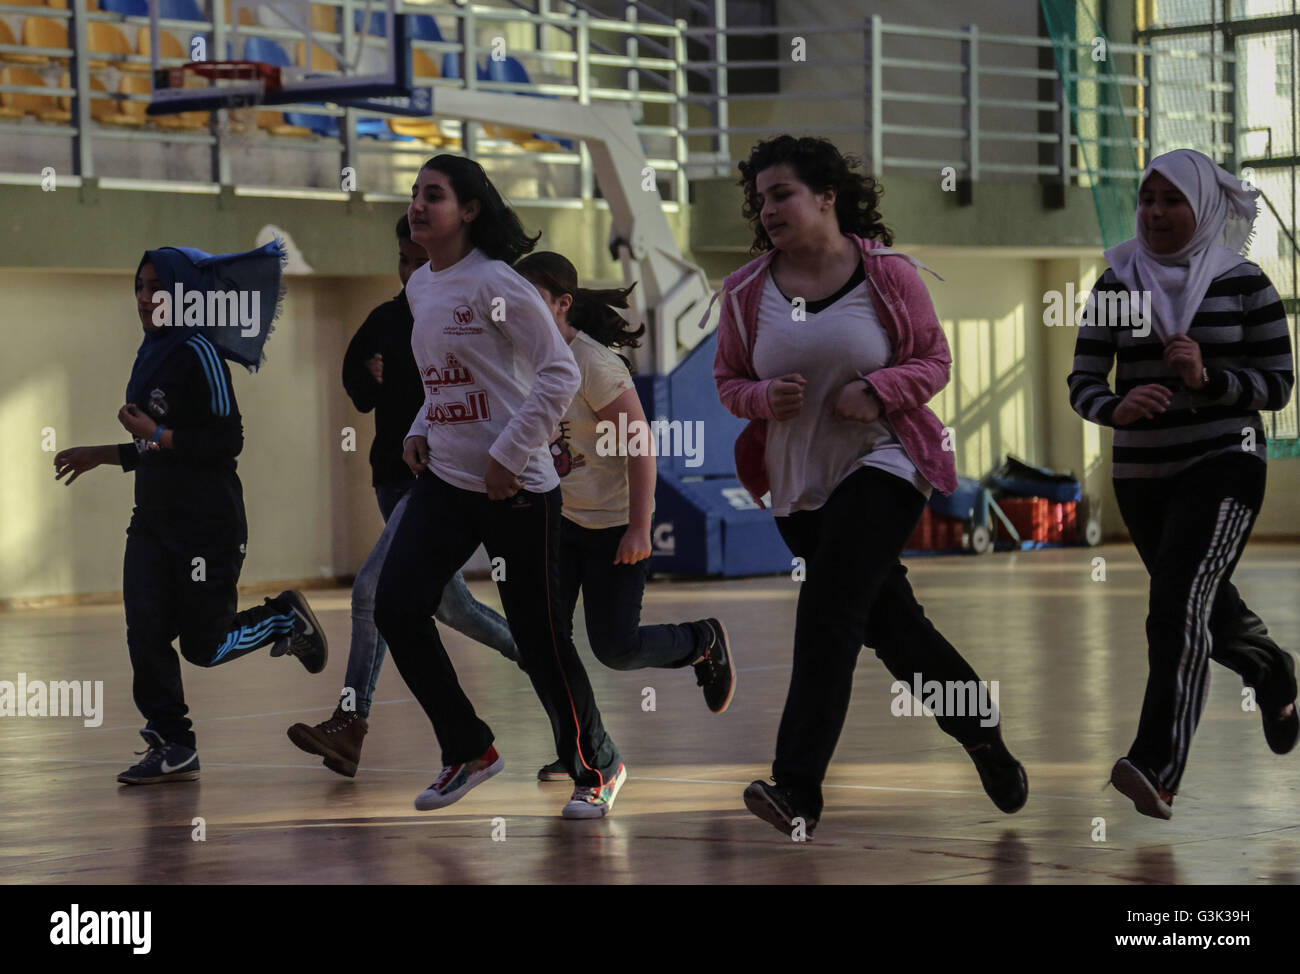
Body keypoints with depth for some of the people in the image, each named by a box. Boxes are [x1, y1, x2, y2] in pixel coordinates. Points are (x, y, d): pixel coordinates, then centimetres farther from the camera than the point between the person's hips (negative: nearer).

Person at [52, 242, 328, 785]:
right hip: (153, 521, 8)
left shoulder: (198, 354, -13)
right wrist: (102, 455, 23)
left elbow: (227, 441, -18)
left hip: (207, 525, -8)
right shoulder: (153, 355, 14)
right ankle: (173, 746, 2)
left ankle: (286, 618, 23)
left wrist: (157, 434, -20)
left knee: (204, 646, -2)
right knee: (145, 635, -4)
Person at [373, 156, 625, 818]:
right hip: (443, 481, 7)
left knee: (538, 634, -2)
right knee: (396, 607, -7)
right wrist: (421, 432, 8)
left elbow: (560, 373, -14)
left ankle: (597, 768, 18)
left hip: (516, 489, -7)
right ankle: (468, 751, 9)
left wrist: (508, 455, -16)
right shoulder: (419, 287, 11)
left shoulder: (494, 284, -12)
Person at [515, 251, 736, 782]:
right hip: (558, 518, 7)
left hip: (613, 524, -7)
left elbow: (641, 444, -21)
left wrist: (638, 529, -23)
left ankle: (704, 641, 26)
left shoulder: (593, 365, -22)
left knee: (615, 648, -2)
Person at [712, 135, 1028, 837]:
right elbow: (728, 379, 10)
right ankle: (981, 731, 33)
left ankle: (798, 790, -23)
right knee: (888, 621, 12)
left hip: (882, 463, -5)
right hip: (797, 482, 5)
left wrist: (878, 390, -18)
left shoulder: (887, 274, -5)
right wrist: (762, 398, -12)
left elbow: (934, 359, 1)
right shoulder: (747, 291, 3)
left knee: (828, 613, -18)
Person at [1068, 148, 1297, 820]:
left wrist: (1208, 377, -21)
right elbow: (1082, 383, -1)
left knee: (1179, 604, -23)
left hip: (1223, 466, -5)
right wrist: (1116, 408, -24)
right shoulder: (1117, 284, 3)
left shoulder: (1243, 284, -4)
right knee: (1207, 609, 21)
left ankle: (1157, 767, -32)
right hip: (1140, 474, 5)